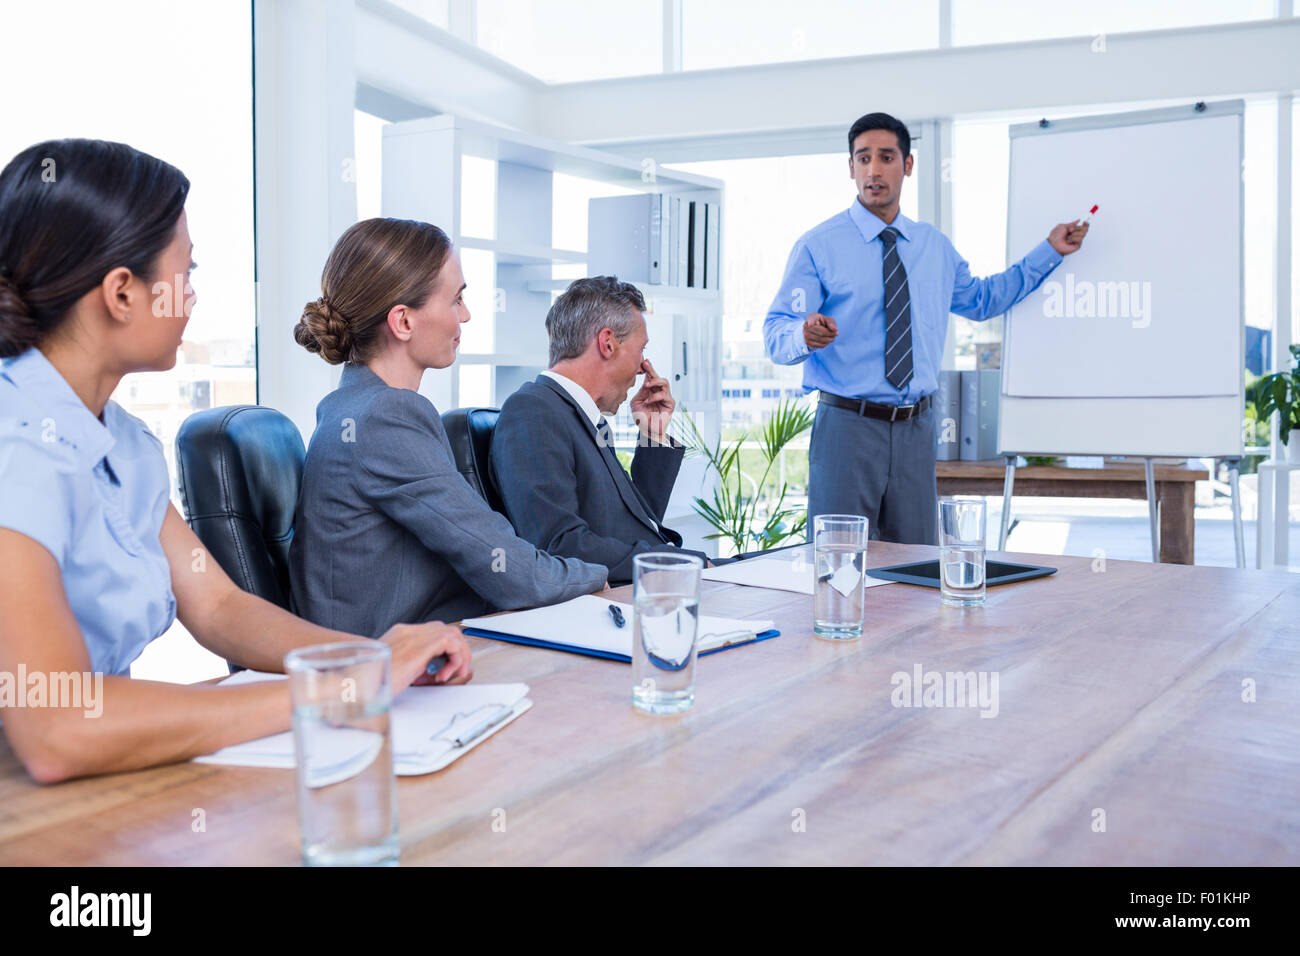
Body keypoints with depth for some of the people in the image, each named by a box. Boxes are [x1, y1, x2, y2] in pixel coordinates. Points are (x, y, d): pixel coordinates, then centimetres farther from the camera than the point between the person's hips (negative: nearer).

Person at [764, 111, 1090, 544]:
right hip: (848, 425, -4)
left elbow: (981, 299, 29)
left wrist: (1051, 250, 24)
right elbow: (775, 334, -9)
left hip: (916, 427, 5)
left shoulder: (935, 246, 12)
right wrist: (804, 335, -33)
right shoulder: (817, 246, -4)